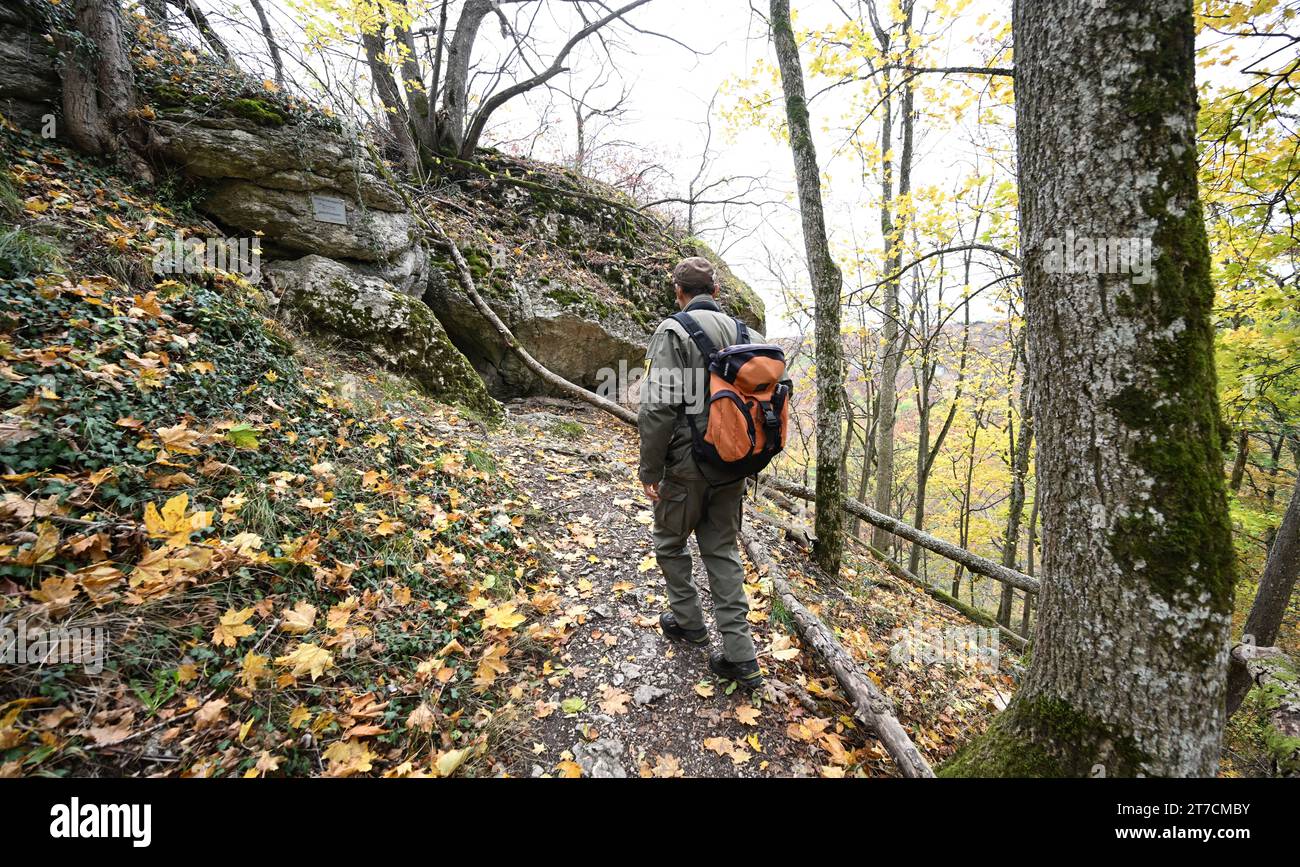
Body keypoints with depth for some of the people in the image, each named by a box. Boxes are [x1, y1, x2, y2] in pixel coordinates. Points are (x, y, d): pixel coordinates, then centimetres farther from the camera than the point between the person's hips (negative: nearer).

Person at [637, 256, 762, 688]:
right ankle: (740, 655, 16)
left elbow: (657, 408, -21)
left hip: (687, 463, -6)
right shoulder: (744, 333, 6)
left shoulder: (674, 332, -13)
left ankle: (687, 620, 34)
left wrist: (650, 470, -11)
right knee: (722, 549, 14)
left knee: (670, 543, 18)